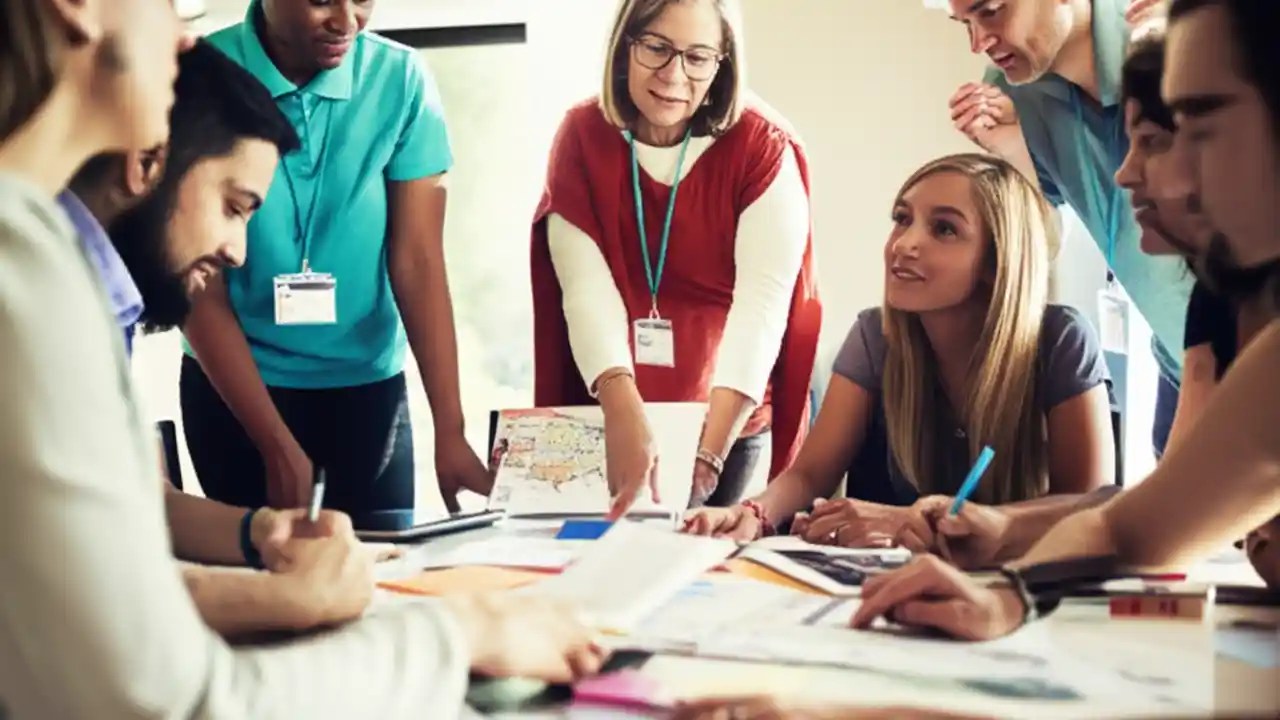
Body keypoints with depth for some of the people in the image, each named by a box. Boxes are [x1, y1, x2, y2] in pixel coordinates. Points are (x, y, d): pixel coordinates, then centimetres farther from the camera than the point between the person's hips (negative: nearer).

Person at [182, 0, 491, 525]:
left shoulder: (402, 80, -10)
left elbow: (418, 264, -10)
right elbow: (199, 286, -12)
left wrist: (449, 431, -16)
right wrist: (278, 447, -17)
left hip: (369, 384, 2)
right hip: (232, 384, -1)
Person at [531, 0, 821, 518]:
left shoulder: (762, 148, -13)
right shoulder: (582, 136, -8)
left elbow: (761, 306, -21)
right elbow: (586, 287, -18)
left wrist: (709, 452, -31)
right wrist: (624, 411, -34)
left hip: (729, 429, -1)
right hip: (602, 423, 2)